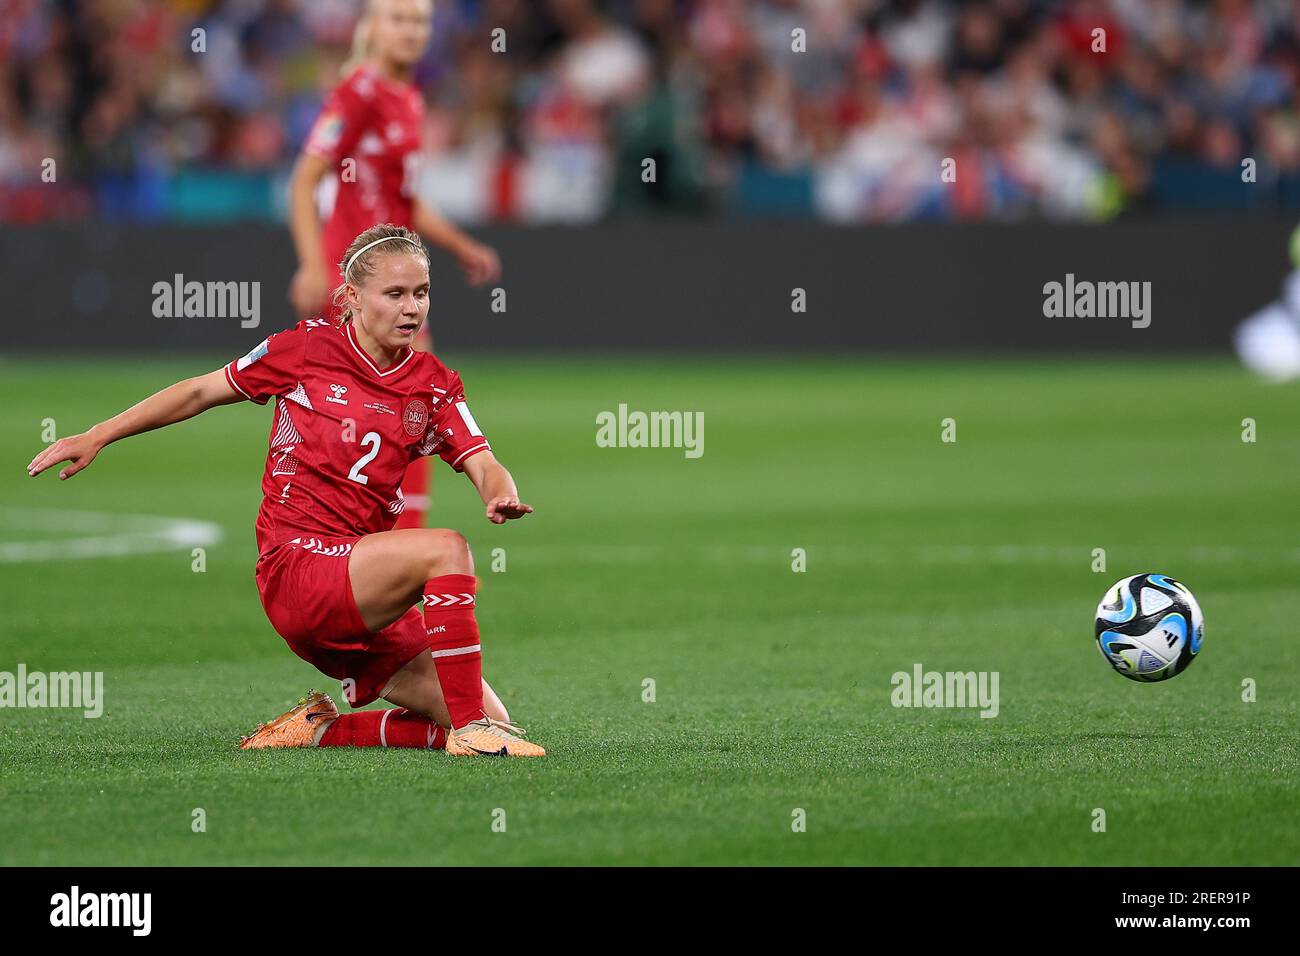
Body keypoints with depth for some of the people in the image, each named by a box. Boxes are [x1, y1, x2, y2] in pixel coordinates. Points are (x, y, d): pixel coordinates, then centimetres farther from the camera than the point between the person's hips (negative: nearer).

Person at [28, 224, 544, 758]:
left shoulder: (435, 387, 9)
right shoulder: (308, 347, -1)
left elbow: (482, 465, -3)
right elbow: (202, 392, 8)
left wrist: (500, 495, -29)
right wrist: (97, 437, 6)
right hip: (295, 568, -6)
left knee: (490, 722, -4)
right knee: (445, 549, -30)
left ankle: (321, 729, 8)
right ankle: (470, 728, -28)